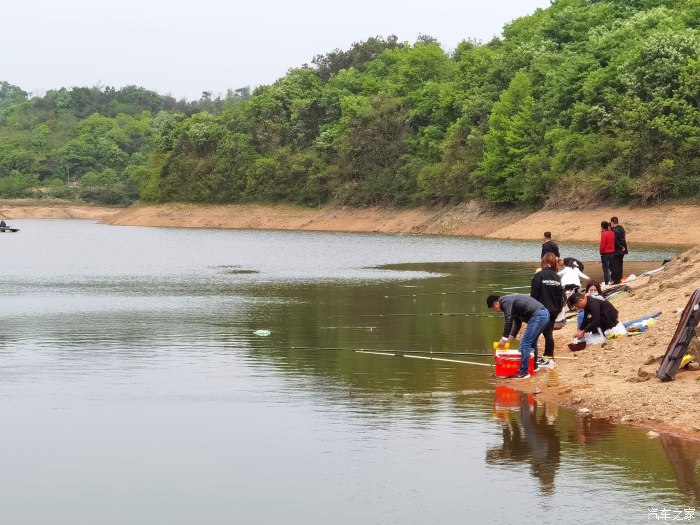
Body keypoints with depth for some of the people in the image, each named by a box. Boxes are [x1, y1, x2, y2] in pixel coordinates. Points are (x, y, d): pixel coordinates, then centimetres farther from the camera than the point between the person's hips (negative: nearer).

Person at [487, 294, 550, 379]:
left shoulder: (506, 302, -6)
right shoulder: (511, 300, 25)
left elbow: (508, 321, -11)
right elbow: (517, 323, 29)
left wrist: (504, 339, -2)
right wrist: (509, 339, 27)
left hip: (537, 316, -10)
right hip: (544, 314, 10)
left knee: (525, 344, -8)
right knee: (532, 341, 26)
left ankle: (524, 372, -6)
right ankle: (534, 365, 39)